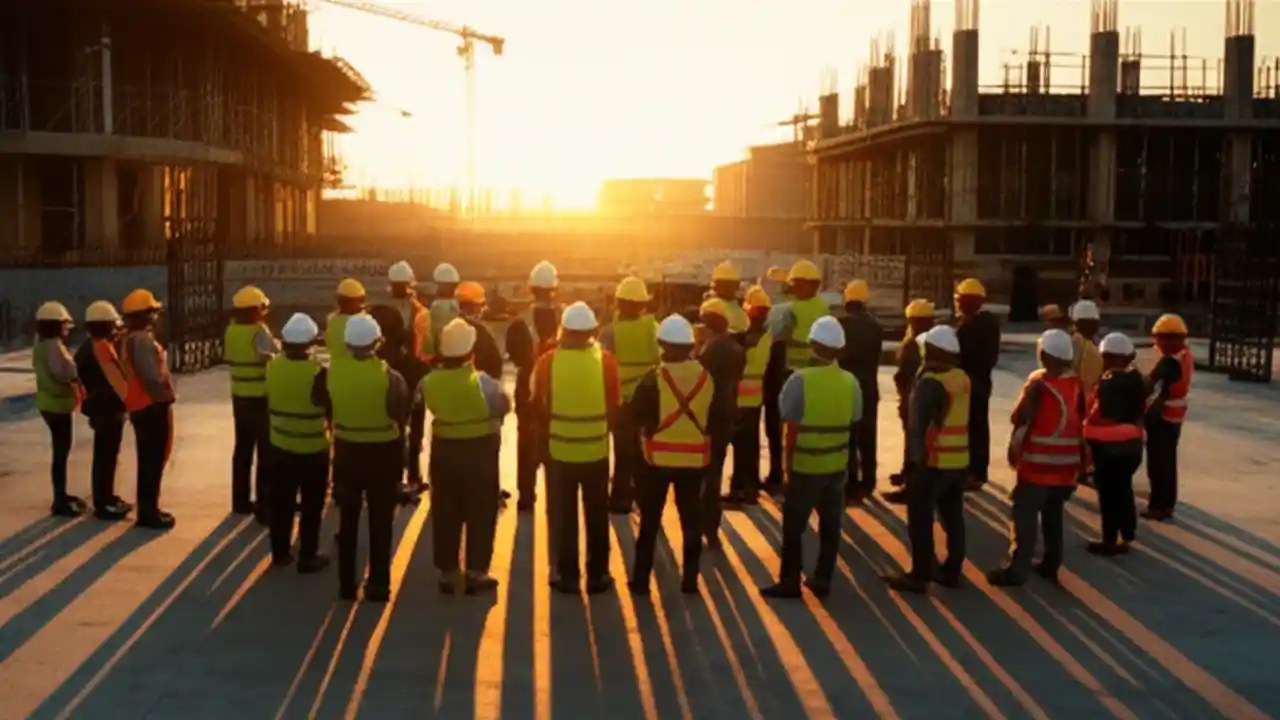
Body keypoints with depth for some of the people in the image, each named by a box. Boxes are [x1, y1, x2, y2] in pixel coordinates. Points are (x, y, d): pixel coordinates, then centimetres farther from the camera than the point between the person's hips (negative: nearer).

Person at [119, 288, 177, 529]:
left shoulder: (130, 338, 13)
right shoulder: (142, 339, -19)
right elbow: (151, 376, -25)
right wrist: (167, 396, -11)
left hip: (141, 406, 10)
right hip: (152, 406, -10)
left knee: (148, 460, 17)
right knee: (154, 460, -3)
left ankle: (148, 509, 24)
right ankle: (149, 513, 1)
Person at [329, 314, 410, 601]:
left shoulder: (332, 372, -11)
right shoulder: (390, 377, -19)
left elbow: (328, 409, -3)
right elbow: (402, 415, -9)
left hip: (346, 451, 2)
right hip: (382, 453, -2)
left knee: (347, 521, 16)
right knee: (380, 523, 11)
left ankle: (346, 584, 22)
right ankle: (377, 585, 13)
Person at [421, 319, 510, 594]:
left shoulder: (430, 381, -9)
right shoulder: (482, 381, -21)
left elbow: (421, 401, 10)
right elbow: (504, 406, -8)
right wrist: (497, 385, 10)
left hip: (444, 450, 3)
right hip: (480, 451, -3)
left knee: (445, 514, 13)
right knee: (480, 514, 9)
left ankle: (447, 573, 17)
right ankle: (476, 573, 12)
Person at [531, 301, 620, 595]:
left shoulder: (548, 361, -10)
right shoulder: (606, 360, -9)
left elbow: (539, 406, -1)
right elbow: (614, 406, -2)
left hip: (559, 449, 0)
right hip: (596, 450, 1)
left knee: (563, 516, 13)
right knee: (597, 516, 14)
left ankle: (567, 576, 18)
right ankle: (597, 576, 19)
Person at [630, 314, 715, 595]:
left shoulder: (653, 379, -13)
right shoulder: (706, 377, -3)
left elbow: (636, 416, -6)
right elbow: (715, 416, 6)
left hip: (657, 457, -2)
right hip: (694, 458, 2)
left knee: (650, 520, 9)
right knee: (691, 519, 11)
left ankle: (641, 579, 14)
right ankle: (690, 579, 14)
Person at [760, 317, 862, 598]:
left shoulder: (800, 380, -15)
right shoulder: (850, 382, -2)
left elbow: (792, 428, -13)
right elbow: (853, 424, 3)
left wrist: (788, 463, -4)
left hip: (805, 465, -4)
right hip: (837, 465, 4)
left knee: (793, 526, 7)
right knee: (830, 526, 13)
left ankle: (789, 582, 11)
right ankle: (822, 580, 20)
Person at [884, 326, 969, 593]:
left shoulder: (931, 382, -17)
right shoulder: (963, 378, 7)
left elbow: (918, 423, -18)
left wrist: (915, 458, -15)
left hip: (933, 461, -8)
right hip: (959, 459, 8)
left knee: (921, 520, 0)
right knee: (953, 518, 14)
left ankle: (919, 575, 3)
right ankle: (951, 571, 22)